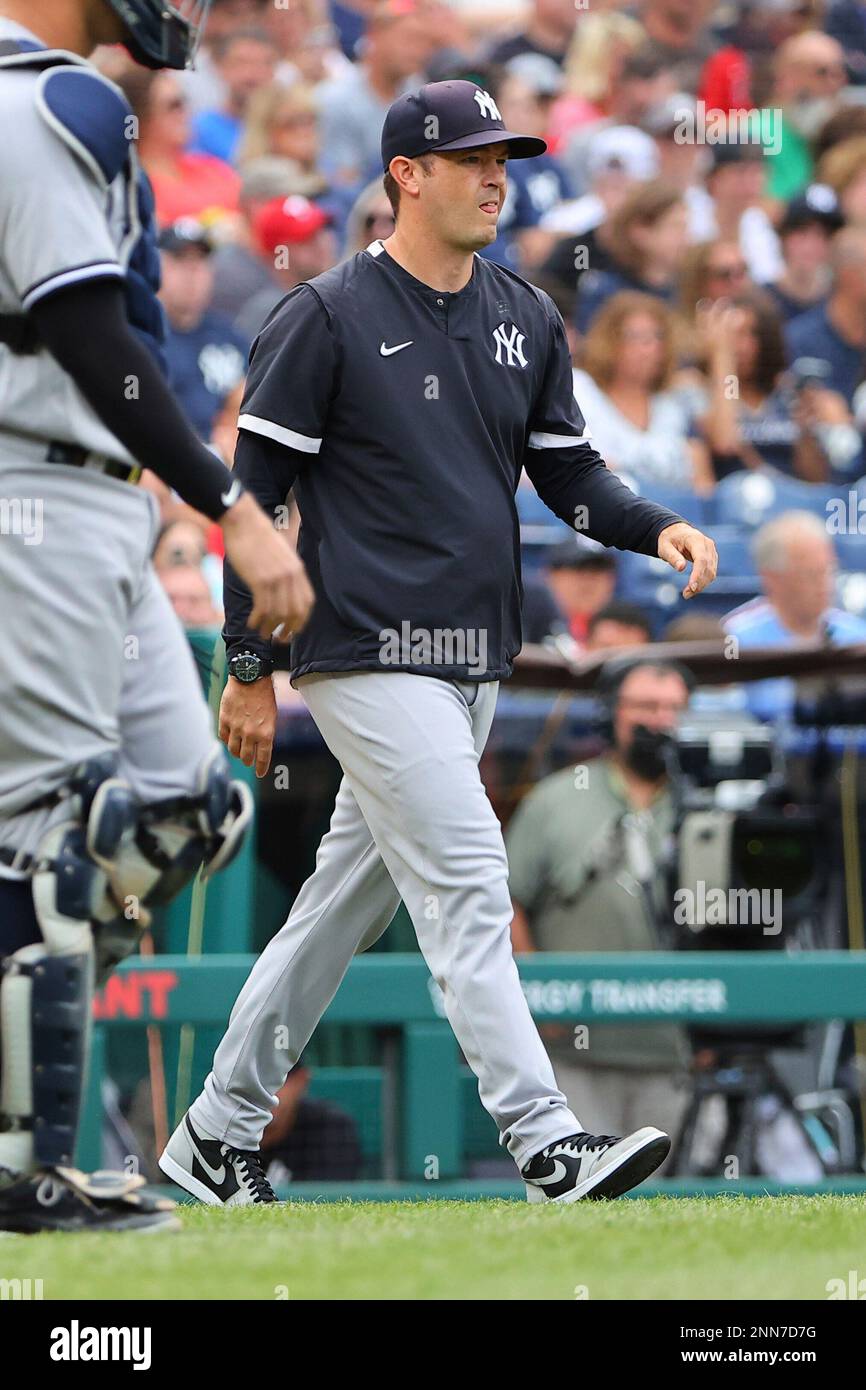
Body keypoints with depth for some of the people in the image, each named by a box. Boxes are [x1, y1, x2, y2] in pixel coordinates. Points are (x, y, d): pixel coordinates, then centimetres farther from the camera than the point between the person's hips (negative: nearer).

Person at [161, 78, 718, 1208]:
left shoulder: (527, 321, 11)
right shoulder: (328, 319, -9)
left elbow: (568, 473, 14)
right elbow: (254, 491, -6)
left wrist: (657, 526, -7)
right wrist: (249, 669, -8)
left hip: (474, 666, 7)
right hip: (370, 660, -7)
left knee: (350, 900, 13)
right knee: (467, 885, -14)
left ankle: (215, 1134, 24)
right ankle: (546, 1145, -18)